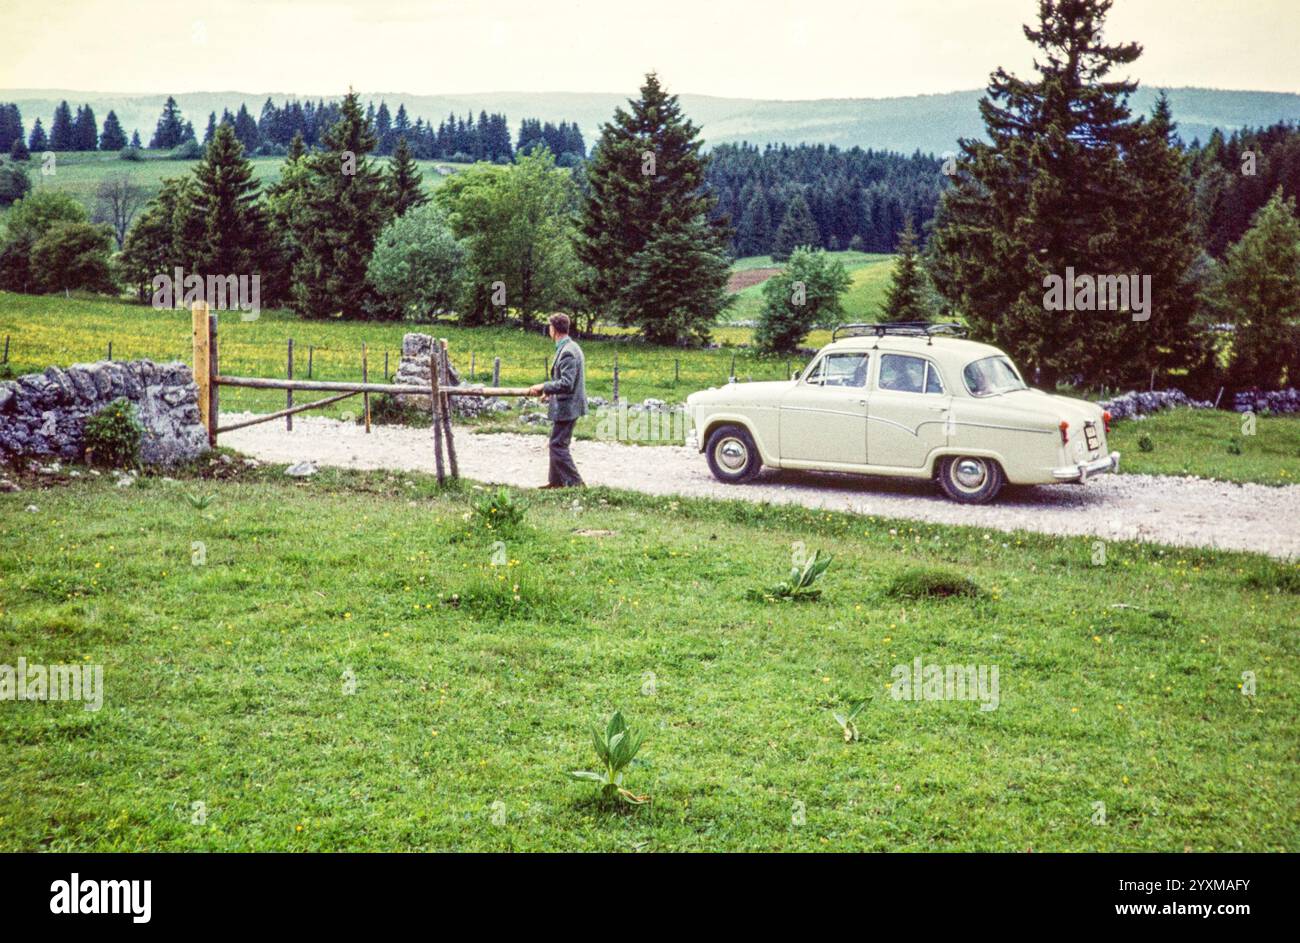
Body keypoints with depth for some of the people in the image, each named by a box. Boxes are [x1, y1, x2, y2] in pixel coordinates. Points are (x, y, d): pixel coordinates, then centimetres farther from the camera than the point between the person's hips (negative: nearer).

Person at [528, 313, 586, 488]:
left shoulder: (567, 352, -22)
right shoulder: (571, 347, 10)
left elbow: (566, 383, -26)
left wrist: (543, 387, -18)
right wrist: (550, 392, 19)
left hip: (566, 407, -10)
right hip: (567, 404, 10)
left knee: (558, 445, -5)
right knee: (557, 444, 19)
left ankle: (575, 482, -3)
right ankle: (556, 480, 28)